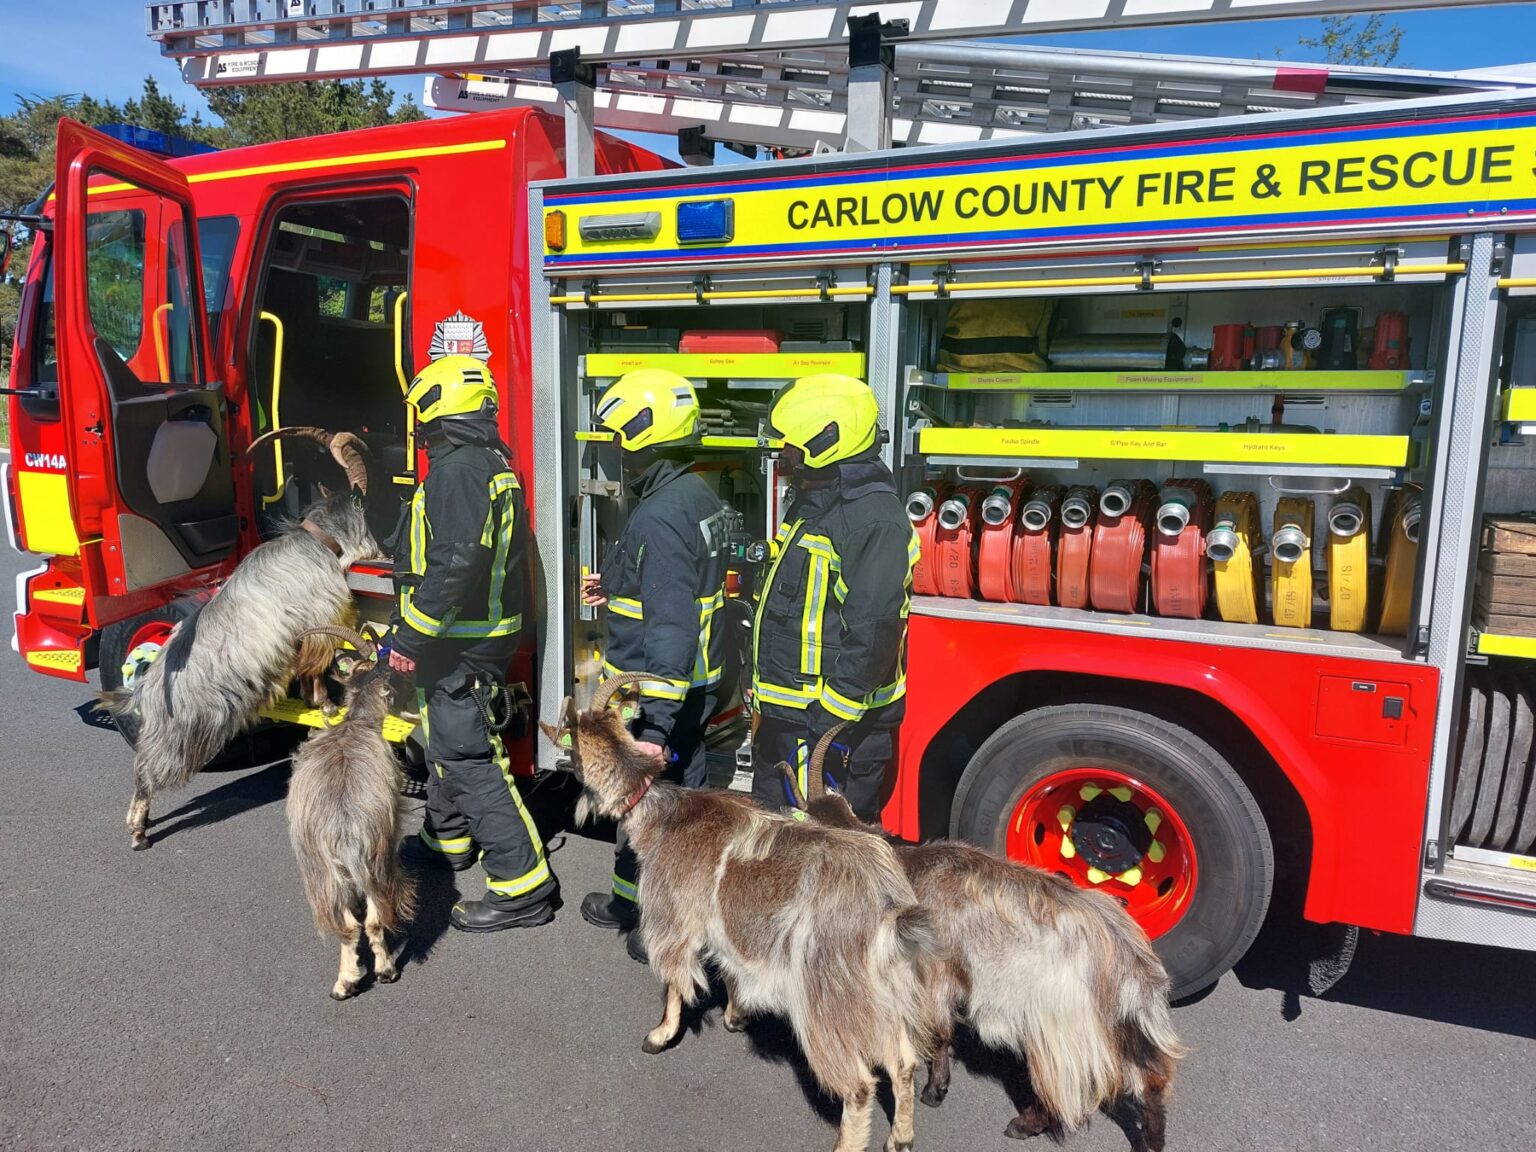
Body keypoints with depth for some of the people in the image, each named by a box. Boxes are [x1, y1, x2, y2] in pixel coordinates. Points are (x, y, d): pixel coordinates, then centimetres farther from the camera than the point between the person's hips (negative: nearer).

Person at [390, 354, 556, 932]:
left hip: (458, 645, -11)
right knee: (447, 738, 25)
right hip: (485, 635, 11)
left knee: (468, 758, -8)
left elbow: (454, 562, -28)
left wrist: (412, 636, -22)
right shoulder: (494, 464, 13)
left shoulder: (458, 469, -19)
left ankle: (522, 887, -6)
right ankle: (447, 837, 44)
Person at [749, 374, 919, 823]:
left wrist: (832, 722, -25)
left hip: (831, 723, -10)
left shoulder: (873, 519, -20)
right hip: (786, 718, 11)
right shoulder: (815, 507, 14)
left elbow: (873, 634, -26)